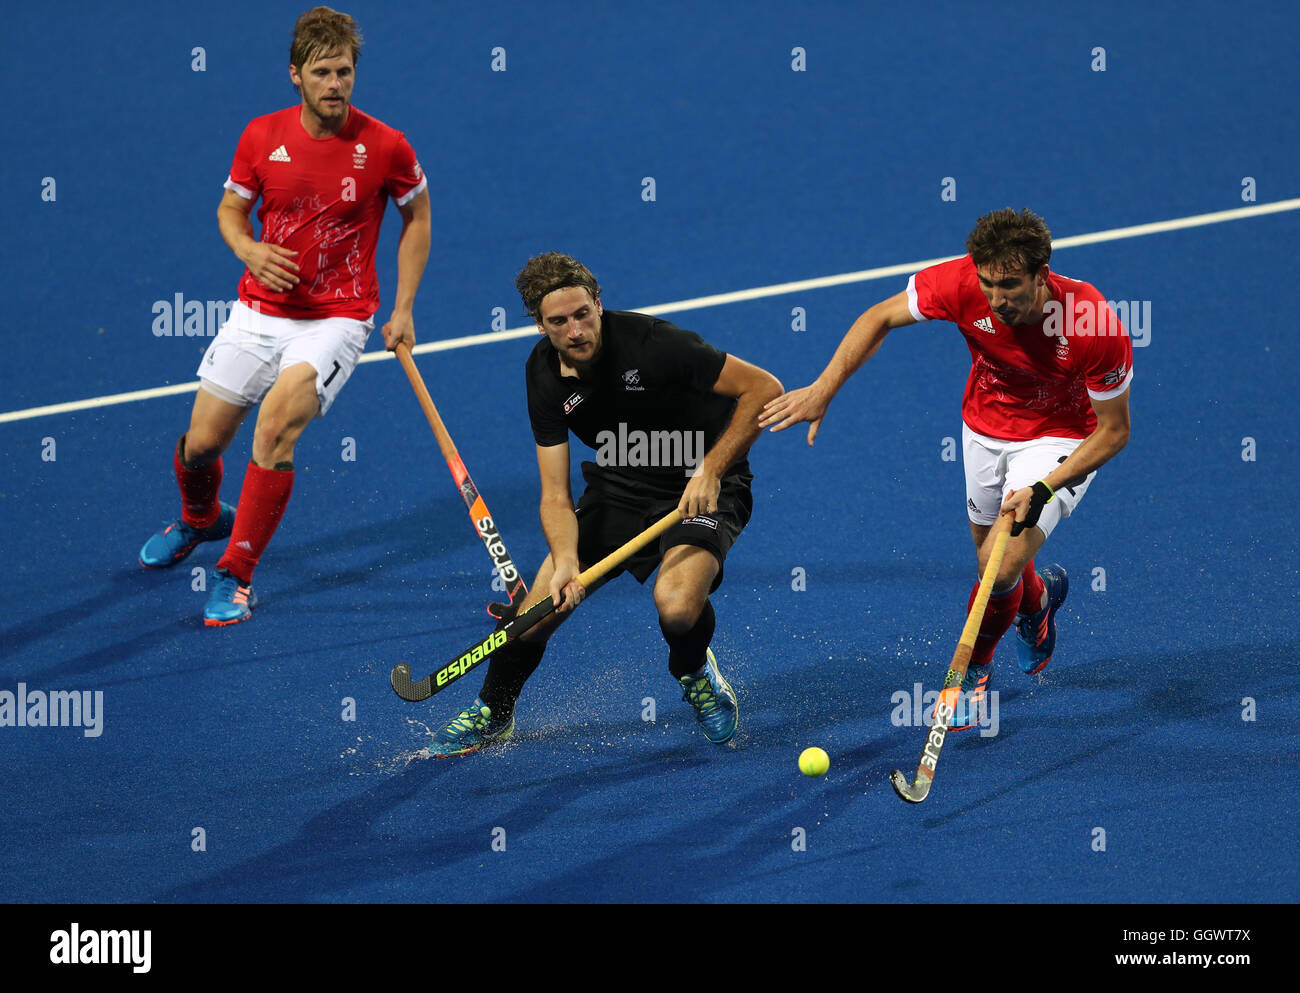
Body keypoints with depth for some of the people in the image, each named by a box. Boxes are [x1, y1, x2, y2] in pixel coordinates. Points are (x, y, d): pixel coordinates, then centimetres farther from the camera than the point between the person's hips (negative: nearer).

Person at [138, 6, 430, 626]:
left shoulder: (385, 147, -11)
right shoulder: (262, 137, -5)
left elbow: (417, 215, 6)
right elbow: (231, 208, 9)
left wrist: (403, 309, 2)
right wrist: (248, 249, -14)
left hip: (336, 317, -3)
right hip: (260, 311, 3)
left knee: (276, 424, -26)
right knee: (201, 442, 6)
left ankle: (236, 576, -12)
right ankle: (199, 519, 44)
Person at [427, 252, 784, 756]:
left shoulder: (653, 344, -28)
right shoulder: (544, 374, -11)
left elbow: (764, 388, -22)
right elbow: (555, 495, -10)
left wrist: (712, 471, -28)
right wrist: (566, 560, -29)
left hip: (702, 485, -5)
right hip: (619, 485, 5)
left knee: (677, 605, -31)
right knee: (539, 608, -6)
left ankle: (696, 674, 6)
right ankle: (492, 713, 24)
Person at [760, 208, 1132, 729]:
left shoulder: (1094, 325, -35)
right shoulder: (963, 285, -30)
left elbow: (1114, 431, -22)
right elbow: (880, 318, -13)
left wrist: (1043, 489, -31)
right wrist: (823, 389, -23)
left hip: (1063, 440, -4)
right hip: (985, 427, 4)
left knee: (1001, 565, -17)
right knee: (992, 556, 18)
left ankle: (974, 671, 13)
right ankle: (1040, 595, 56)